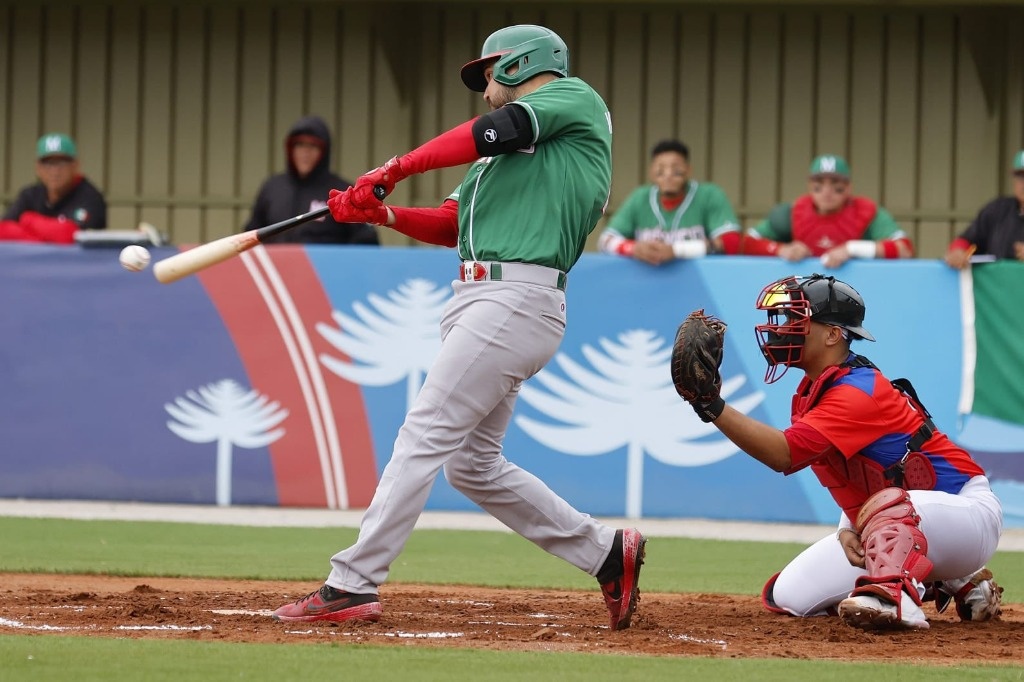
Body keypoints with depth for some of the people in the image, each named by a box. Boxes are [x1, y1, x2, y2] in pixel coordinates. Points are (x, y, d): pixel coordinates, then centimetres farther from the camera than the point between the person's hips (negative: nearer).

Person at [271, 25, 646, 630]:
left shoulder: (576, 98, 3)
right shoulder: (503, 152, 28)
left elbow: (491, 132, -10)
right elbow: (452, 226, 20)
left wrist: (393, 169, -6)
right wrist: (381, 212, 5)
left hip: (517, 300, -10)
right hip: (477, 301, 10)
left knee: (424, 437, -13)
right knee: (472, 464, 10)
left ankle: (352, 586, -15)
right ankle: (605, 552, 17)